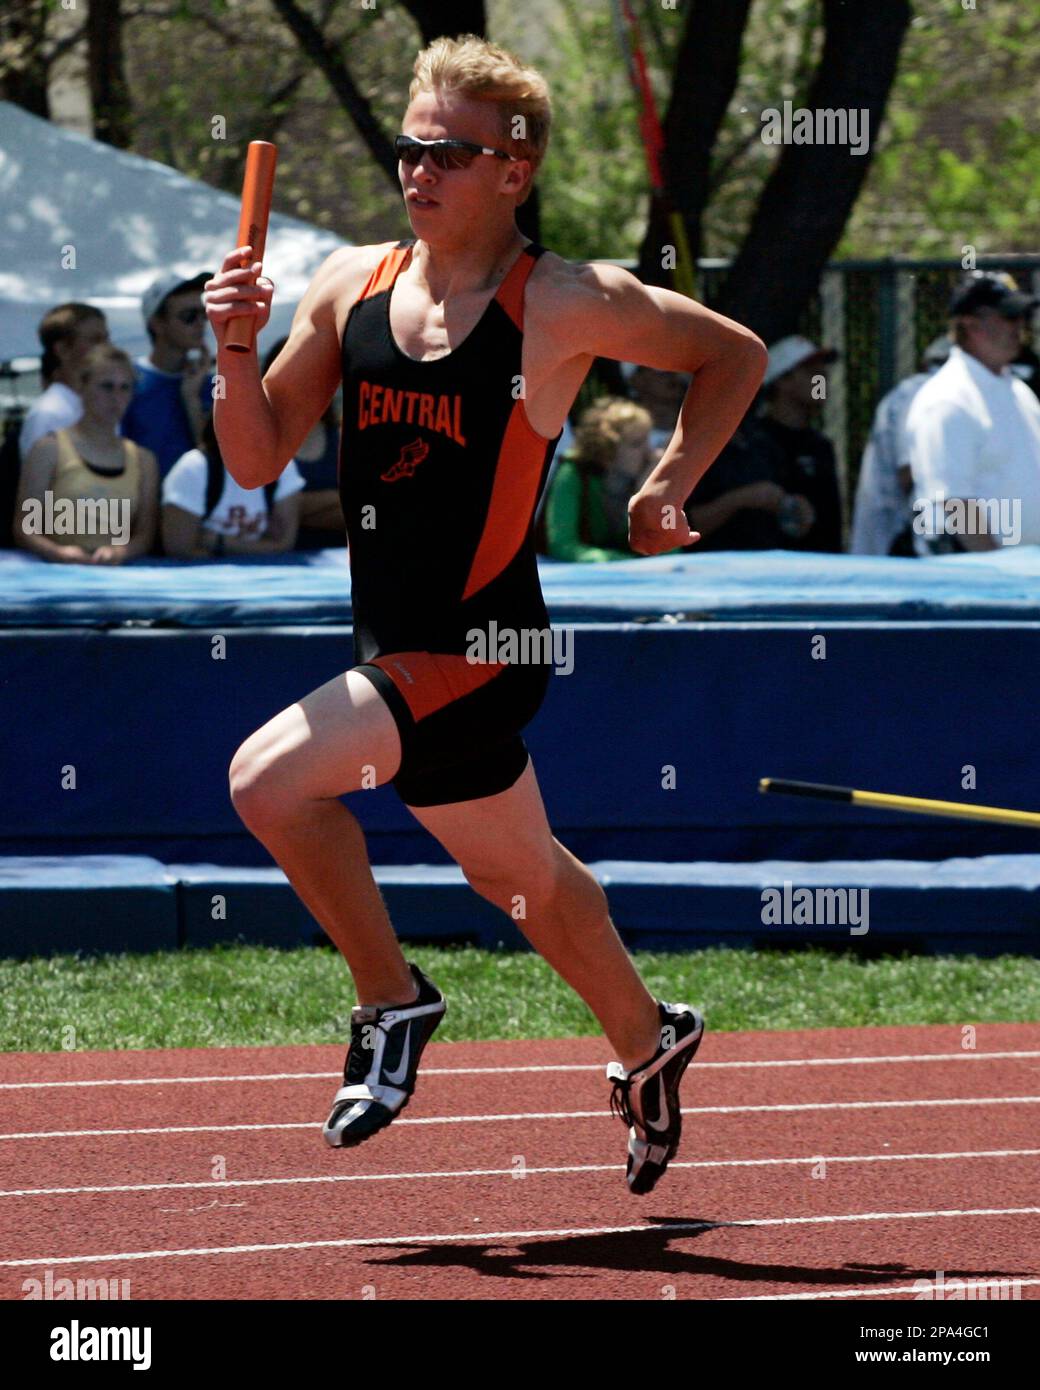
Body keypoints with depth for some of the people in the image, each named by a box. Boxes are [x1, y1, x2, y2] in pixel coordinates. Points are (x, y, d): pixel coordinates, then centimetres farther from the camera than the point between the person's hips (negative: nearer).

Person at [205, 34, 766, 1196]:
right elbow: (258, 461, 5)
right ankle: (647, 1044, 46)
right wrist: (235, 356, -11)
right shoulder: (349, 284, 3)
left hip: (480, 651, -7)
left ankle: (392, 1001, -3)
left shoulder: (565, 305, -10)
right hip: (394, 651, 7)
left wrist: (667, 490, -1)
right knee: (523, 878, 23)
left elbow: (734, 356, 4)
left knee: (269, 780, -24)